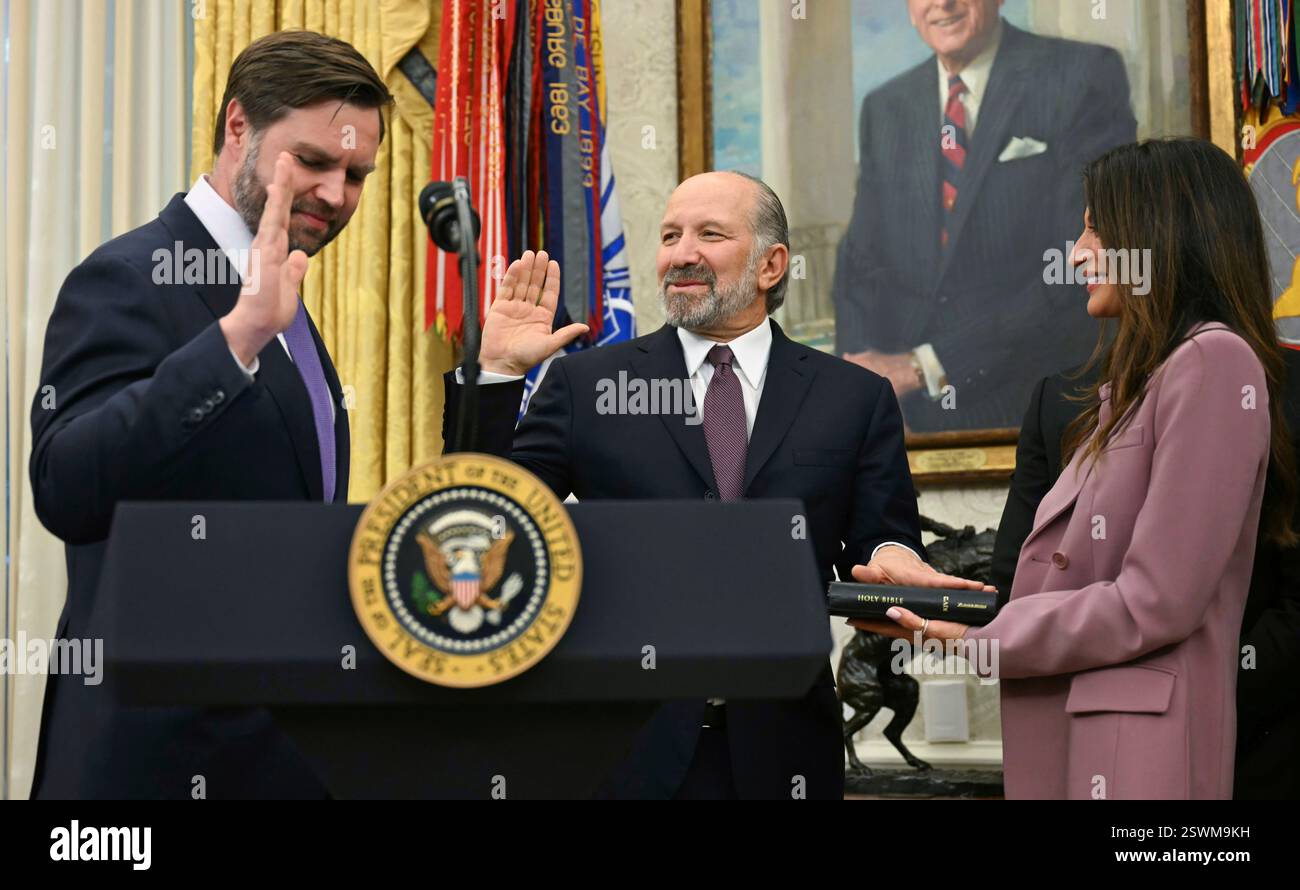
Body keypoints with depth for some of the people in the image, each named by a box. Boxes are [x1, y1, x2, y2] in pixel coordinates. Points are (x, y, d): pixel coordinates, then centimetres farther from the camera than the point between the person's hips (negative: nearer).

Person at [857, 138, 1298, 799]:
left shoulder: (1215, 361, -11)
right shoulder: (1137, 380, 18)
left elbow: (1155, 603, -17)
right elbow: (1076, 569, 12)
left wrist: (981, 643, -9)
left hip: (1136, 751, -8)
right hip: (1061, 742, 8)